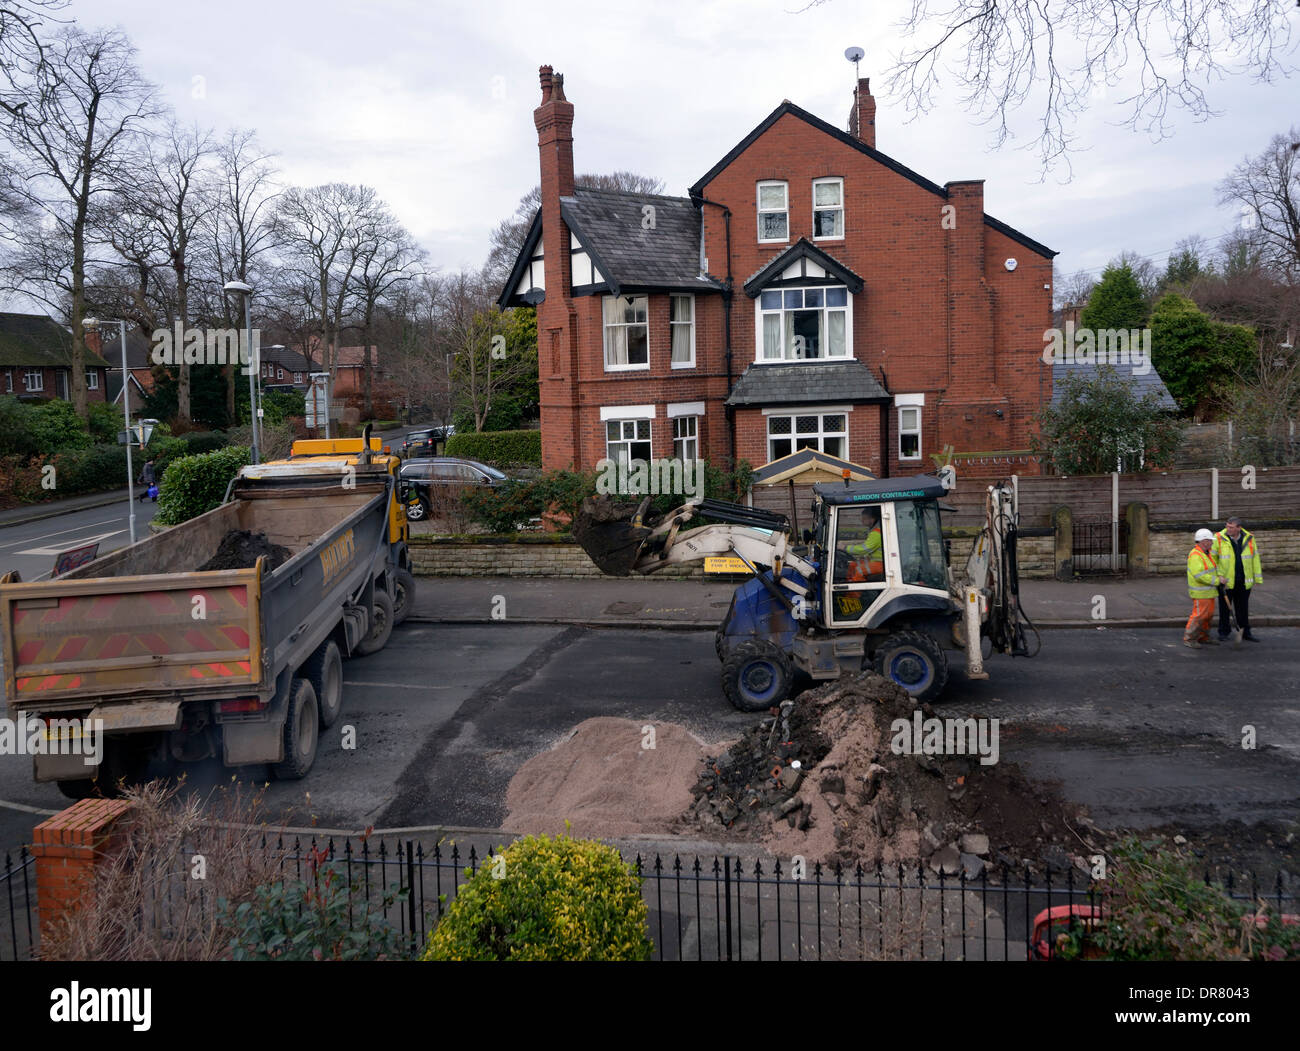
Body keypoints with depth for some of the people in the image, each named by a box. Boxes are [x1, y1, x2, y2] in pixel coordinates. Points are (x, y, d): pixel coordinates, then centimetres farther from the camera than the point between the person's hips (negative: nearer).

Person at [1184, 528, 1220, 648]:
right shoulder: (1195, 555, -20)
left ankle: (1203, 638, 23)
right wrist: (1216, 581, -19)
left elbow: (1214, 567, 20)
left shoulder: (1206, 553, 12)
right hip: (1200, 592, -10)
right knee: (1199, 615, -9)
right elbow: (1200, 575, -27)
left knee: (1209, 615, 14)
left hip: (1209, 591, 10)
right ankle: (1188, 639, -1)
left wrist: (1219, 576, 1)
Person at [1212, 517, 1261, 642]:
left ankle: (1245, 632, 22)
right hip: (1225, 581, -2)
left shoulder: (1249, 538, -1)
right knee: (1224, 607, 8)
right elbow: (1212, 558, -3)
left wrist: (1258, 578, 7)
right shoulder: (1219, 538, -9)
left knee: (1243, 608, 11)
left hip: (1243, 582, 2)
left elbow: (1255, 558, 6)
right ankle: (1224, 631, 23)